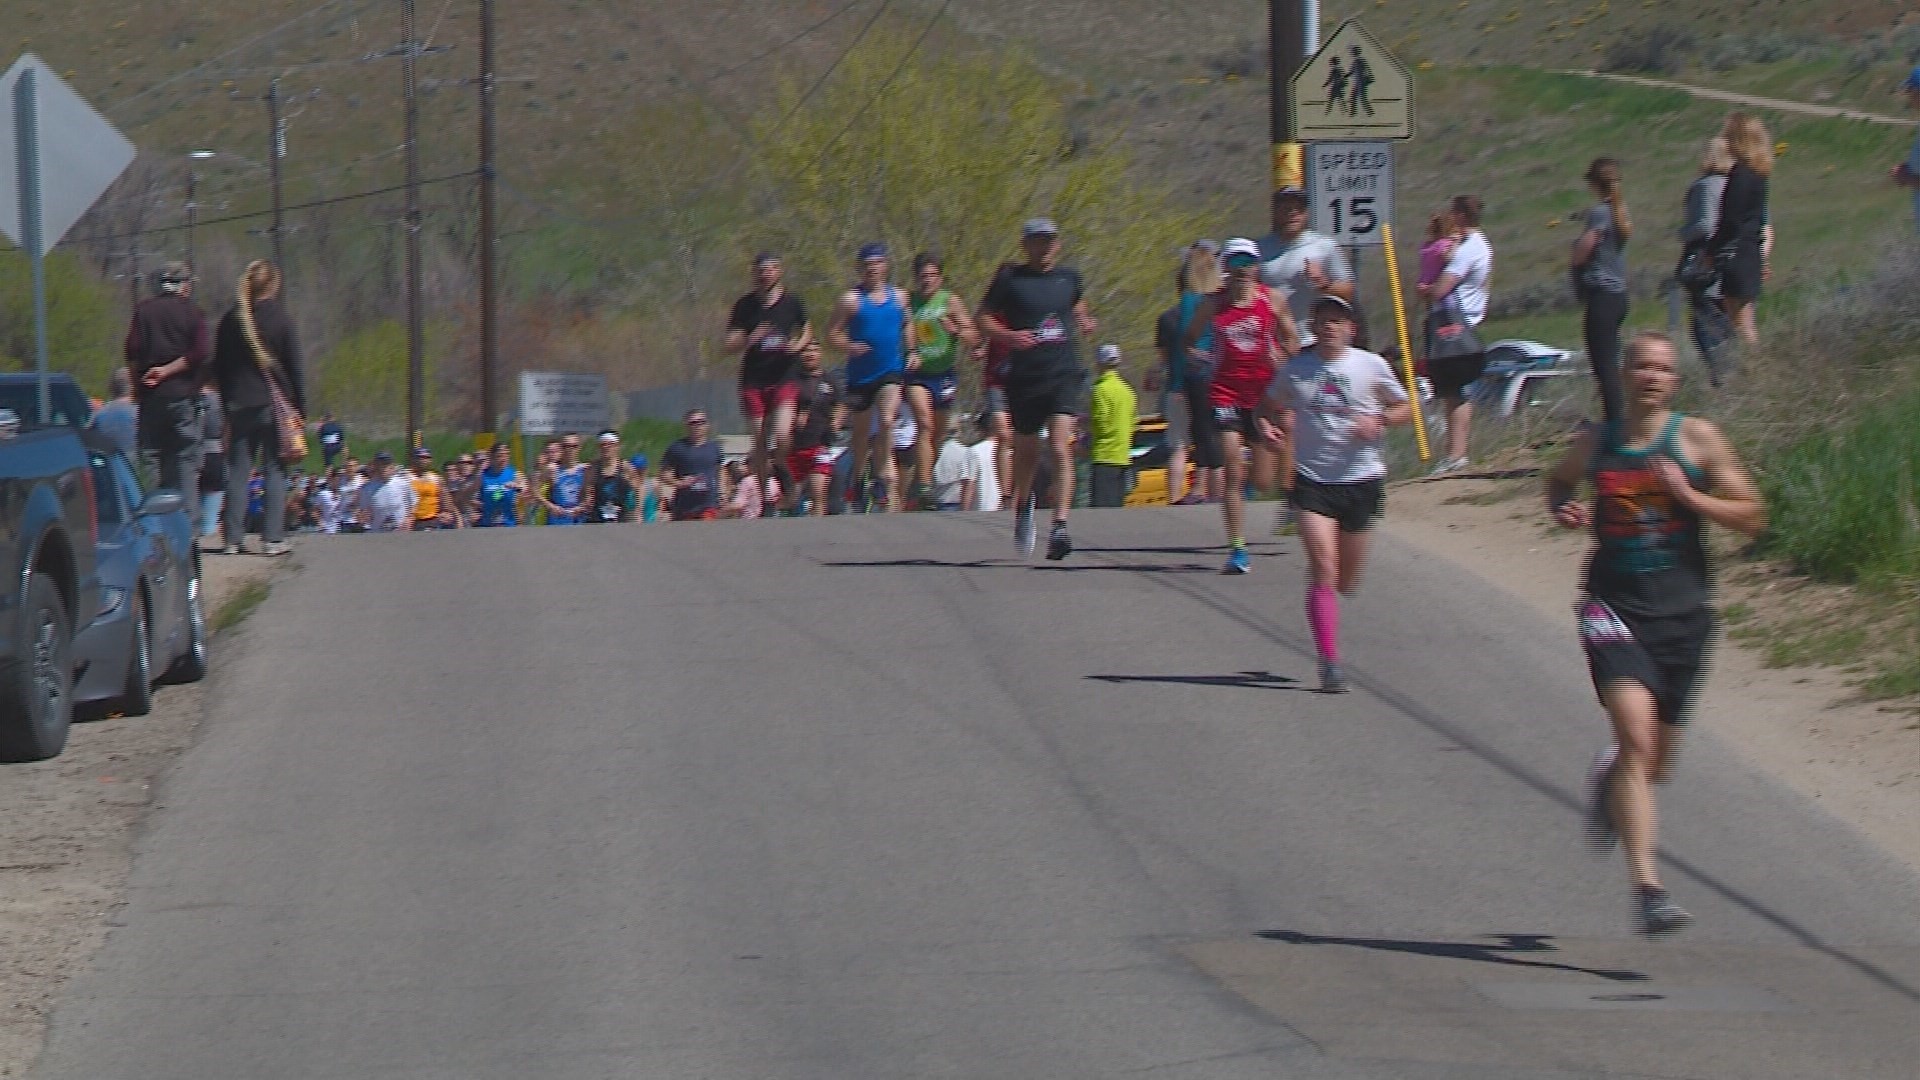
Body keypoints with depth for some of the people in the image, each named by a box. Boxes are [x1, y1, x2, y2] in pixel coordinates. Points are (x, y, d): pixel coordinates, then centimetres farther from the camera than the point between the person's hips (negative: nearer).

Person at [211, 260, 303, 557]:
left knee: (237, 472, 6)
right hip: (274, 403, -2)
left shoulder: (231, 320, 3)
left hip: (239, 404, 3)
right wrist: (299, 407, 3)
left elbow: (219, 368, 7)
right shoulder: (279, 319, -5)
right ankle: (272, 538, -4)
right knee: (275, 471, 1)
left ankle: (233, 538, 3)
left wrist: (227, 403, 14)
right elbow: (294, 367, -4)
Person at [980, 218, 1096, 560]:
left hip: (1064, 376, 0)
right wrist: (1007, 334, -13)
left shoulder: (1069, 277, 11)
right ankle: (1023, 504, 43)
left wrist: (1084, 323, 11)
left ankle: (1059, 527, -22)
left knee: (1061, 448, -16)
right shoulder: (1011, 280, 1)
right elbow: (985, 316, 5)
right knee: (1027, 451, 12)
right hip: (1024, 377, 0)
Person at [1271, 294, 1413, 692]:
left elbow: (1405, 409, 9)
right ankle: (1329, 662, -13)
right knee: (1323, 569, -15)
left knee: (1347, 582, 9)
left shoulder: (1370, 366, 0)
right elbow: (1287, 416, 18)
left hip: (1361, 479, 1)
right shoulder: (1295, 370, 2)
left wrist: (1378, 420, -11)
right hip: (1312, 480, -1)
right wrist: (1276, 431, -5)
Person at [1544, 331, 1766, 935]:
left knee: (1656, 765, 12)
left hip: (1682, 612, 1)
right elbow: (1559, 482, 26)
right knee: (1636, 738, -22)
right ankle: (1646, 886, -25)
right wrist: (1564, 510, 3)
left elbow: (1751, 518, 1)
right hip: (1613, 607, -1)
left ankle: (1610, 778, 51)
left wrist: (1688, 496, -13)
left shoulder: (1697, 439, 0)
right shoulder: (1594, 444, 5)